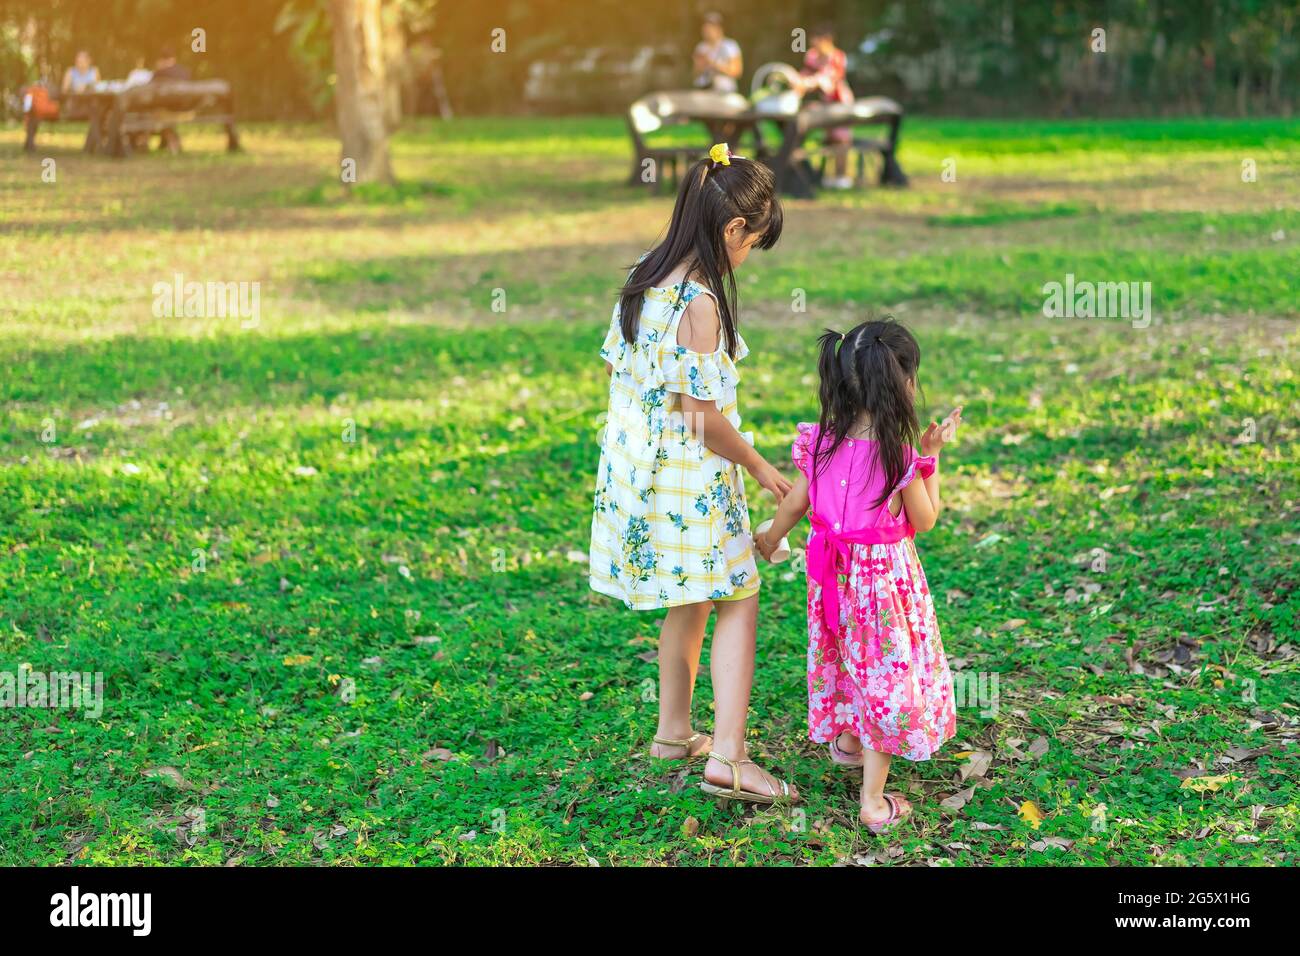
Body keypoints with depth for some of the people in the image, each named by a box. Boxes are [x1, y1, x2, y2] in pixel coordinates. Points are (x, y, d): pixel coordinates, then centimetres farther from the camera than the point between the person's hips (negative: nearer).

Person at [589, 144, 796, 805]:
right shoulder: (699, 302, -23)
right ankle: (727, 757, -6)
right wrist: (759, 467, -6)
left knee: (690, 604, 21)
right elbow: (706, 415, -20)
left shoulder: (643, 280, 3)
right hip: (690, 478, -9)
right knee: (737, 603, -1)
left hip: (637, 465, 9)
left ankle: (674, 731, 33)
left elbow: (614, 367, 12)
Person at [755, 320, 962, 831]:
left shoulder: (820, 443, -9)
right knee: (888, 673, 6)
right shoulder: (898, 457, -23)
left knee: (850, 658, 28)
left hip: (834, 572, 6)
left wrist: (771, 537, 23)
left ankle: (847, 740, 53)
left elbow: (795, 504, 4)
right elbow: (925, 521, -9)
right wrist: (931, 456, -4)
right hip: (886, 574, -5)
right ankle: (874, 802, 11)